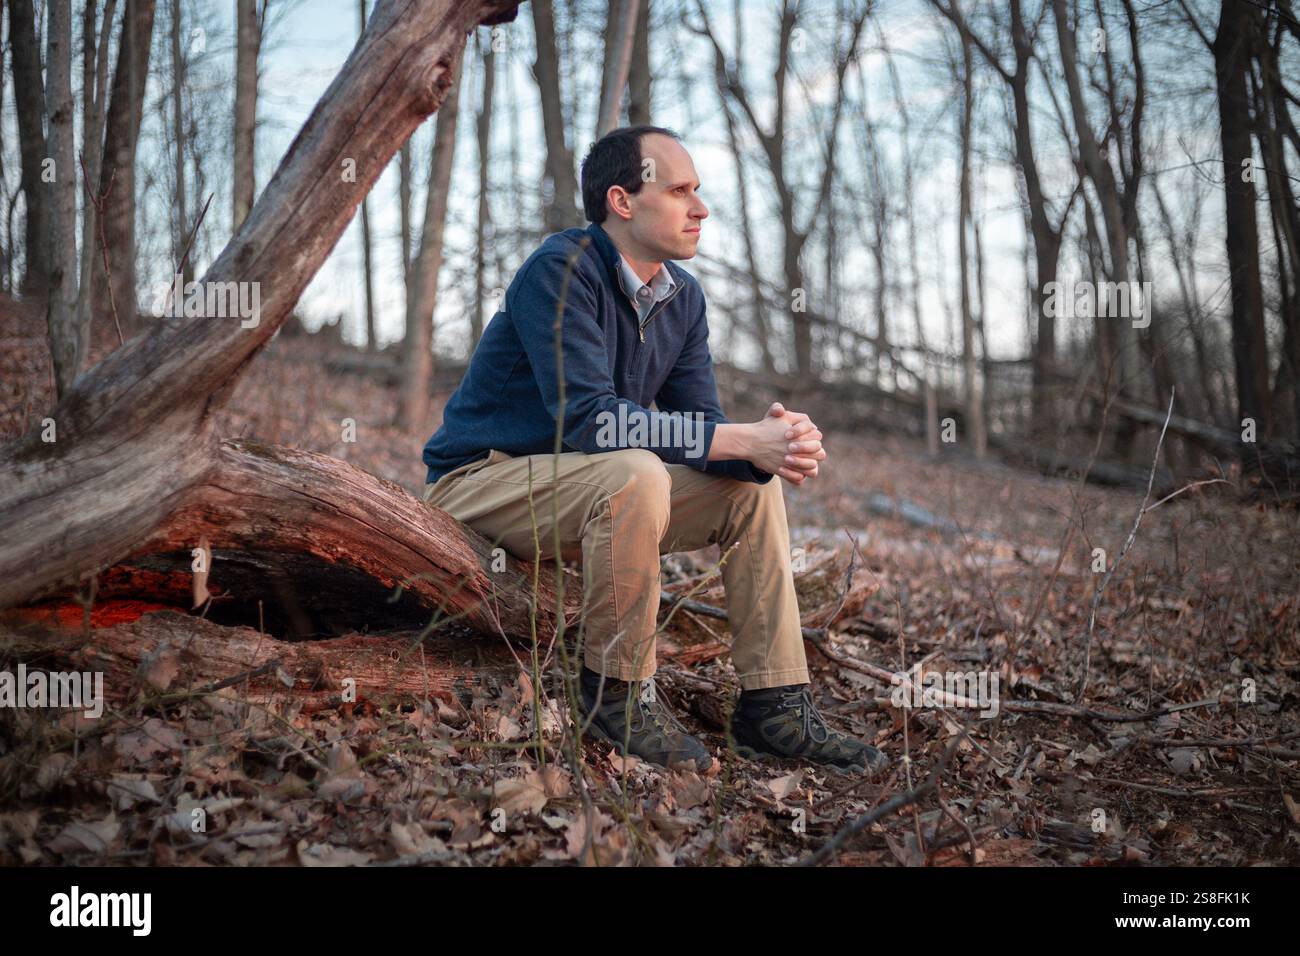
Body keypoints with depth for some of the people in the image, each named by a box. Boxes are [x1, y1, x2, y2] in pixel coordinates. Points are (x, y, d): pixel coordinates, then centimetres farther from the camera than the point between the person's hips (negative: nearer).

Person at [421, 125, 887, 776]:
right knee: (636, 474, -35)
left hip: (593, 486, 8)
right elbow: (588, 417, -31)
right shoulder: (560, 271, -21)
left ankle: (774, 707, -3)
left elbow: (700, 423, 0)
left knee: (752, 487, -4)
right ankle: (618, 691, -18)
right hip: (483, 479, -8)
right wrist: (742, 440, -32)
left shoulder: (682, 296, 4)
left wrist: (771, 449, -24)